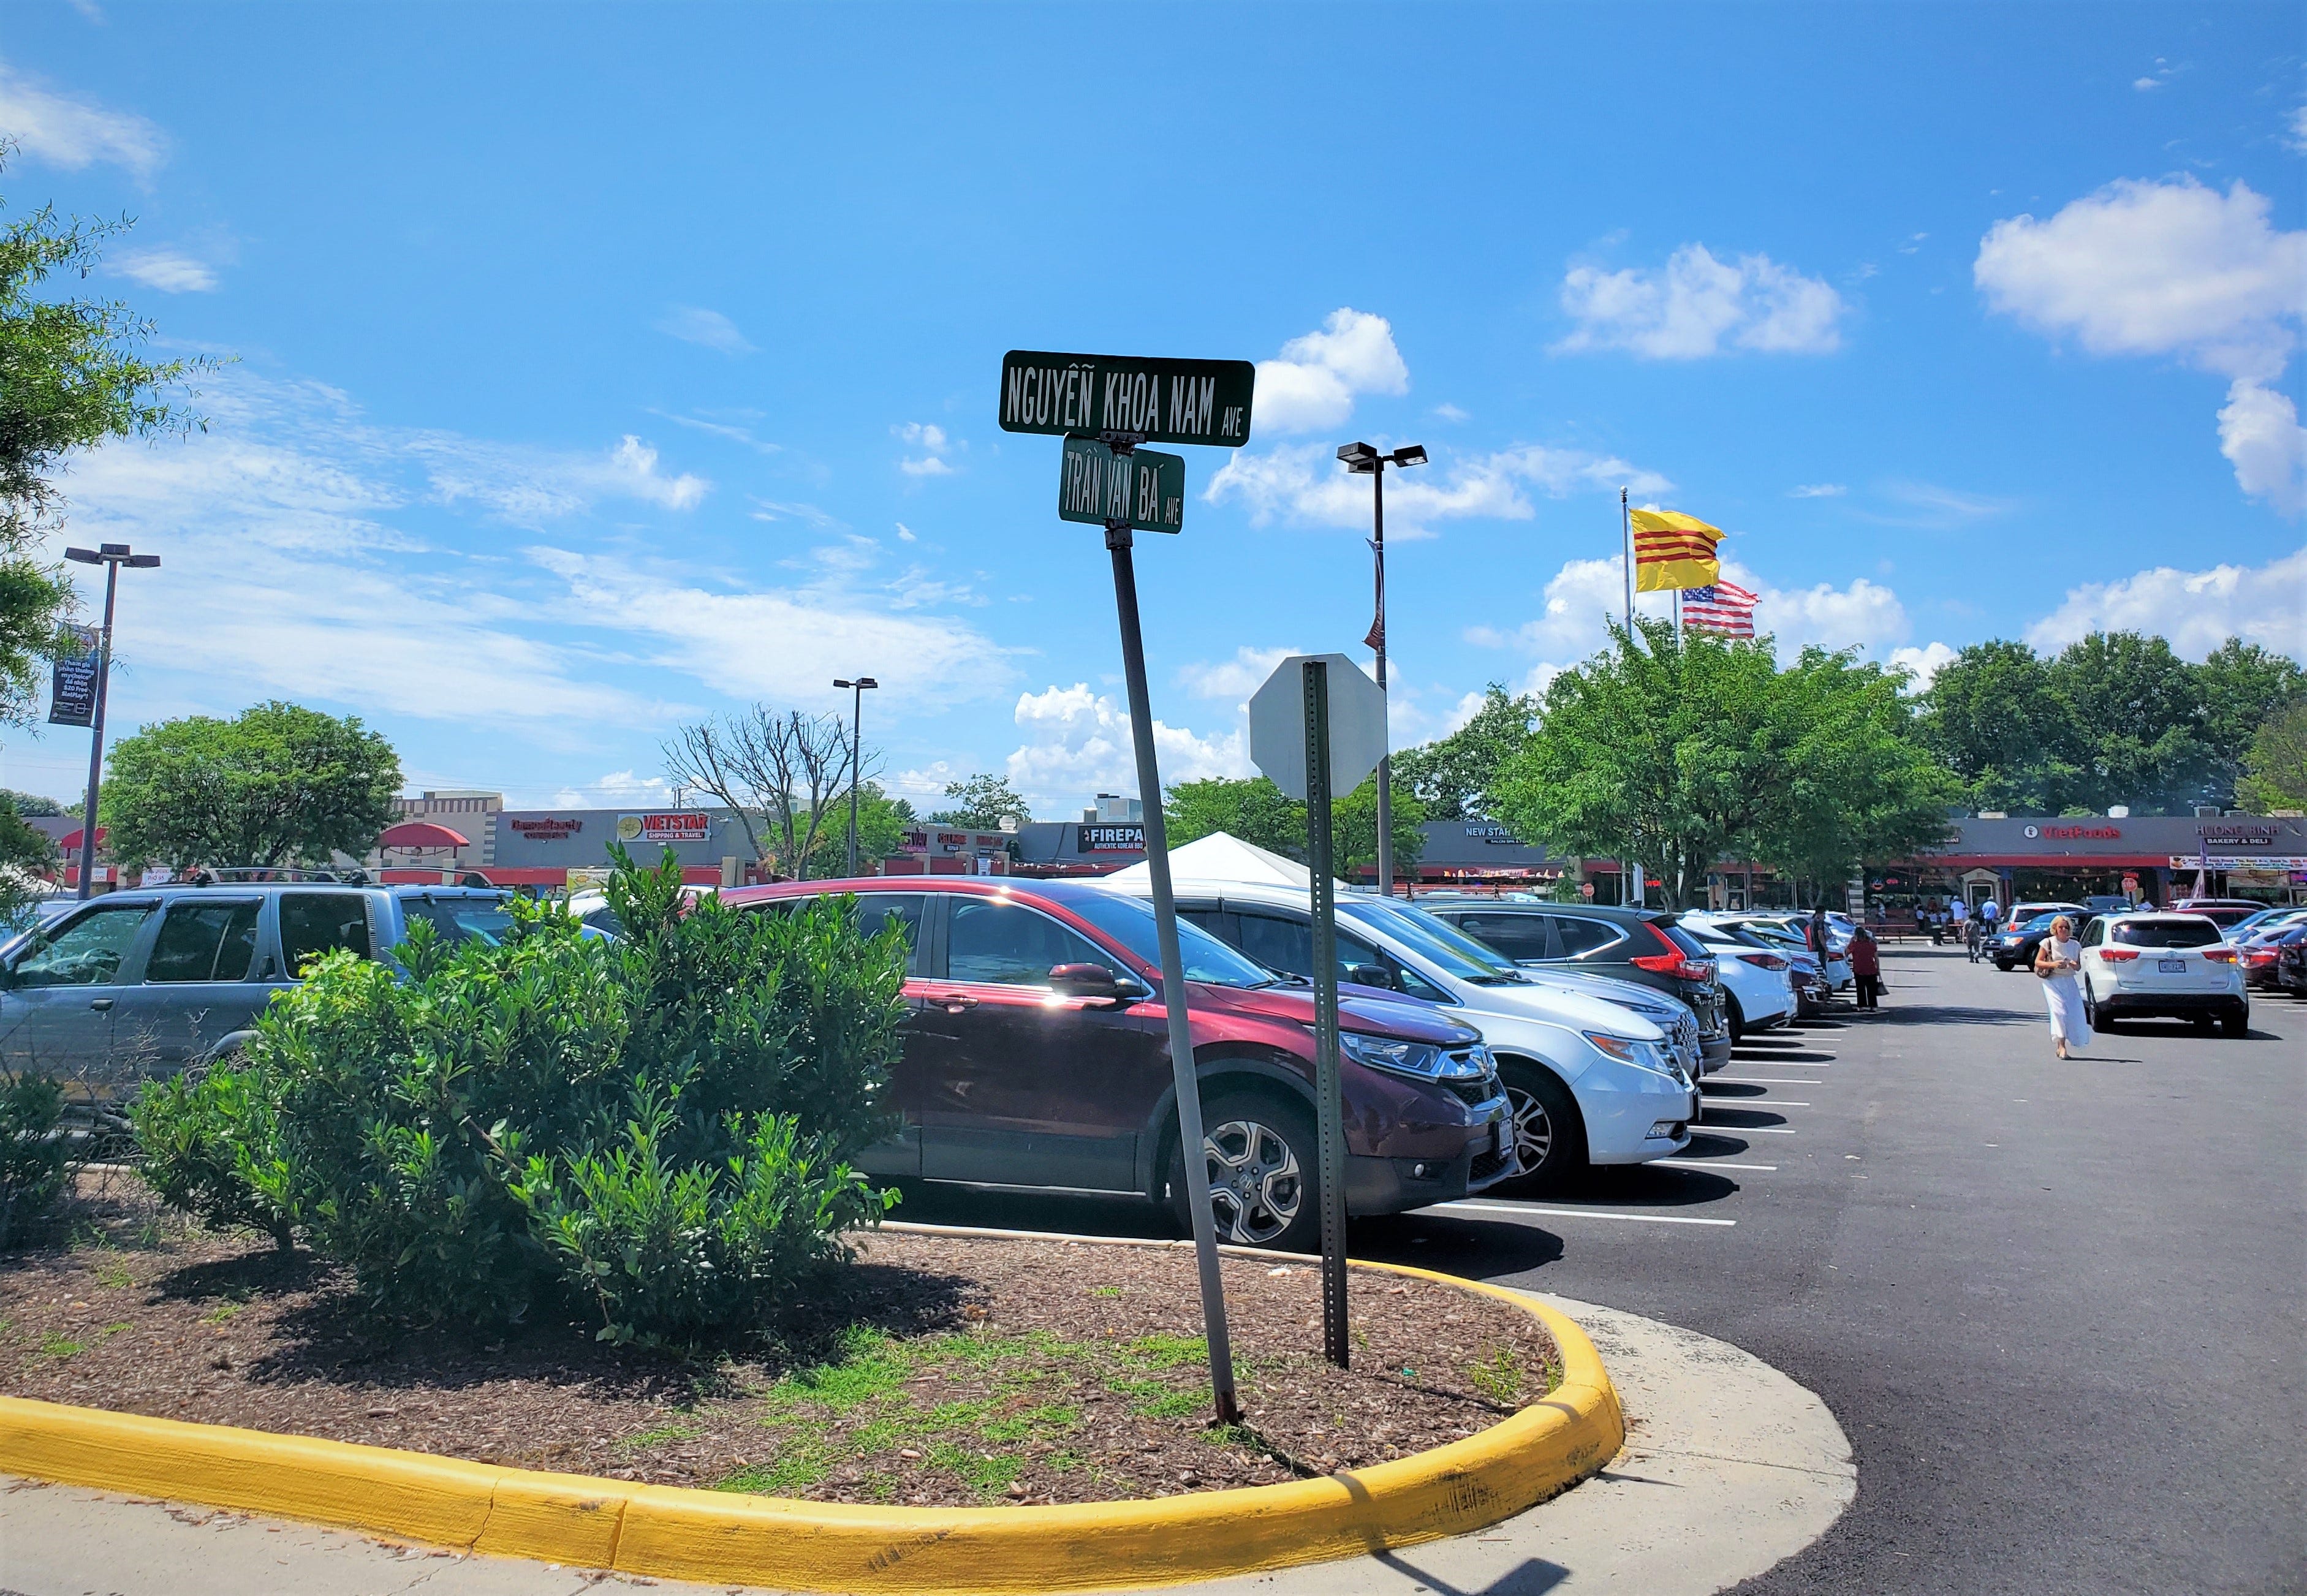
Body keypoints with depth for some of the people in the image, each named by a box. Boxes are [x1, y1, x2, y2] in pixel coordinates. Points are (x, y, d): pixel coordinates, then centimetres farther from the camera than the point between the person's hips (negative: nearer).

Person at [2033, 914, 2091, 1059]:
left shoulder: (2075, 945, 10)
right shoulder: (2048, 943, 1)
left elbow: (2079, 967, 16)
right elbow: (2037, 962, 0)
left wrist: (2075, 965, -8)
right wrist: (2052, 964, -17)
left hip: (2070, 982, 4)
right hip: (2053, 981, -4)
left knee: (2075, 1012, -3)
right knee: (2059, 1011, -17)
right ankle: (2061, 1046, -21)